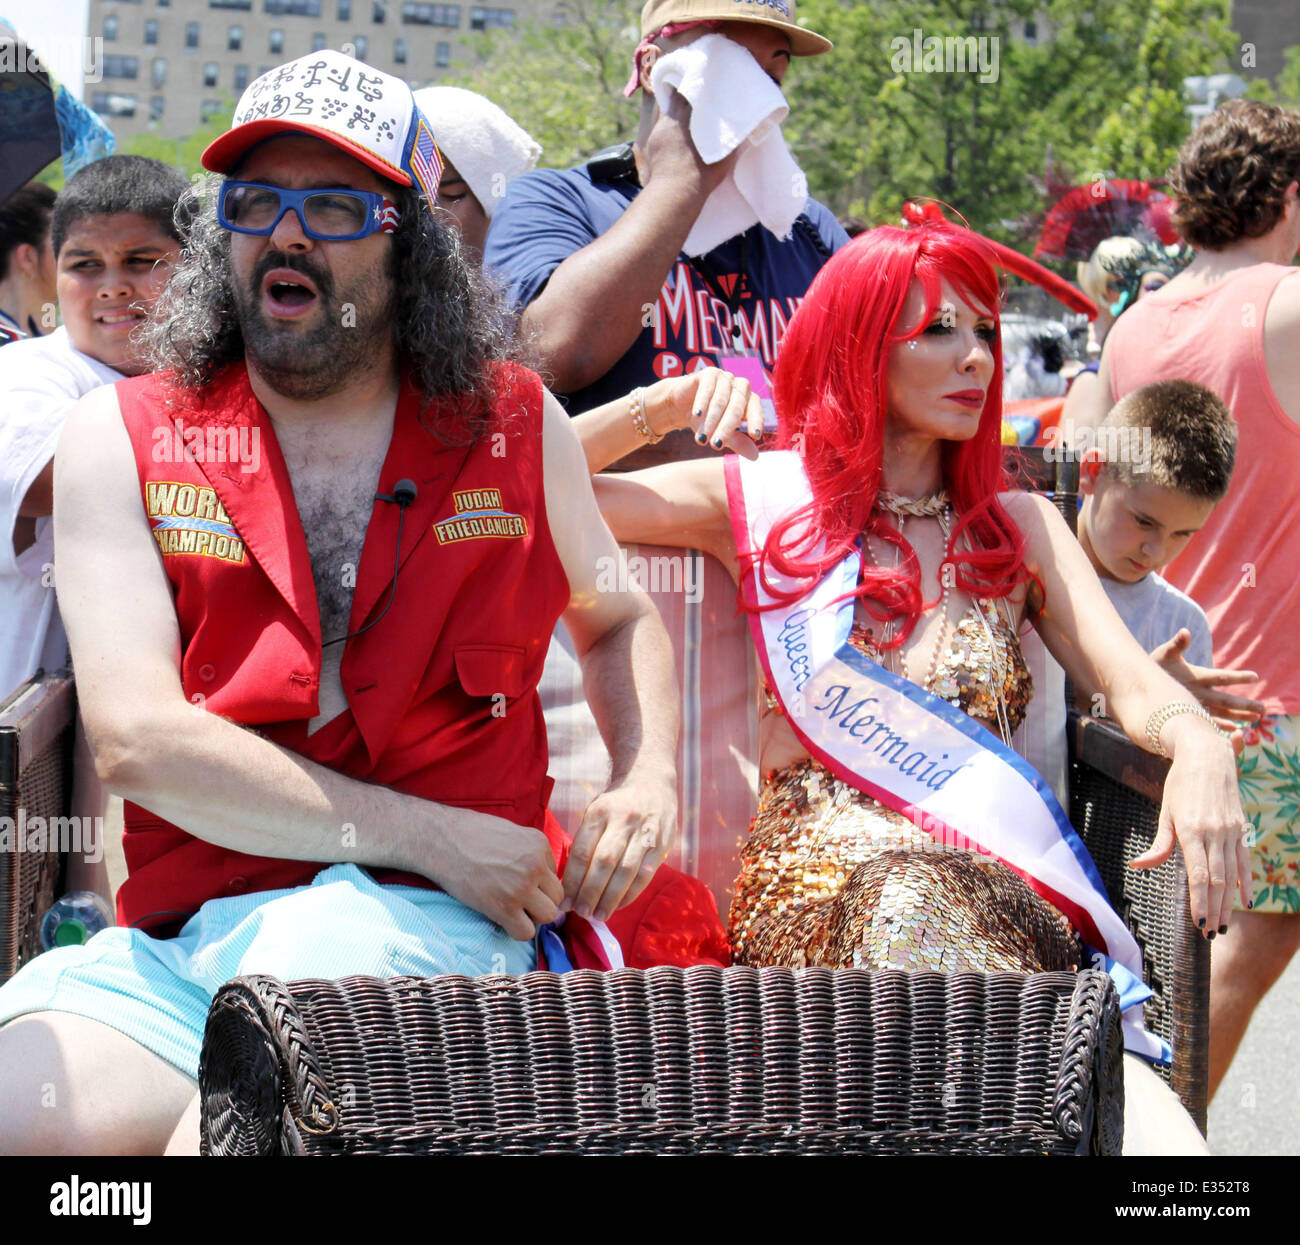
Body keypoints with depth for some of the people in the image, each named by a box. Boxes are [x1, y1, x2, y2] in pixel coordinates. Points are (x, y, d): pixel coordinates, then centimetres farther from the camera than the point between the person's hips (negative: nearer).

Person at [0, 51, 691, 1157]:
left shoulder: (516, 426, 13)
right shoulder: (120, 440, 7)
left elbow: (618, 618, 32)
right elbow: (138, 737, -5)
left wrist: (644, 780, 9)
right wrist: (432, 838, -9)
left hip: (431, 935, 0)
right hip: (179, 933, 0)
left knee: (319, 941, -35)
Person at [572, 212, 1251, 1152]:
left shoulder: (1019, 526, 22)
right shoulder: (765, 501, 15)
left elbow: (1133, 685, 8)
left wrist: (1200, 745, -14)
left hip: (1014, 910, 2)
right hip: (820, 890, -1)